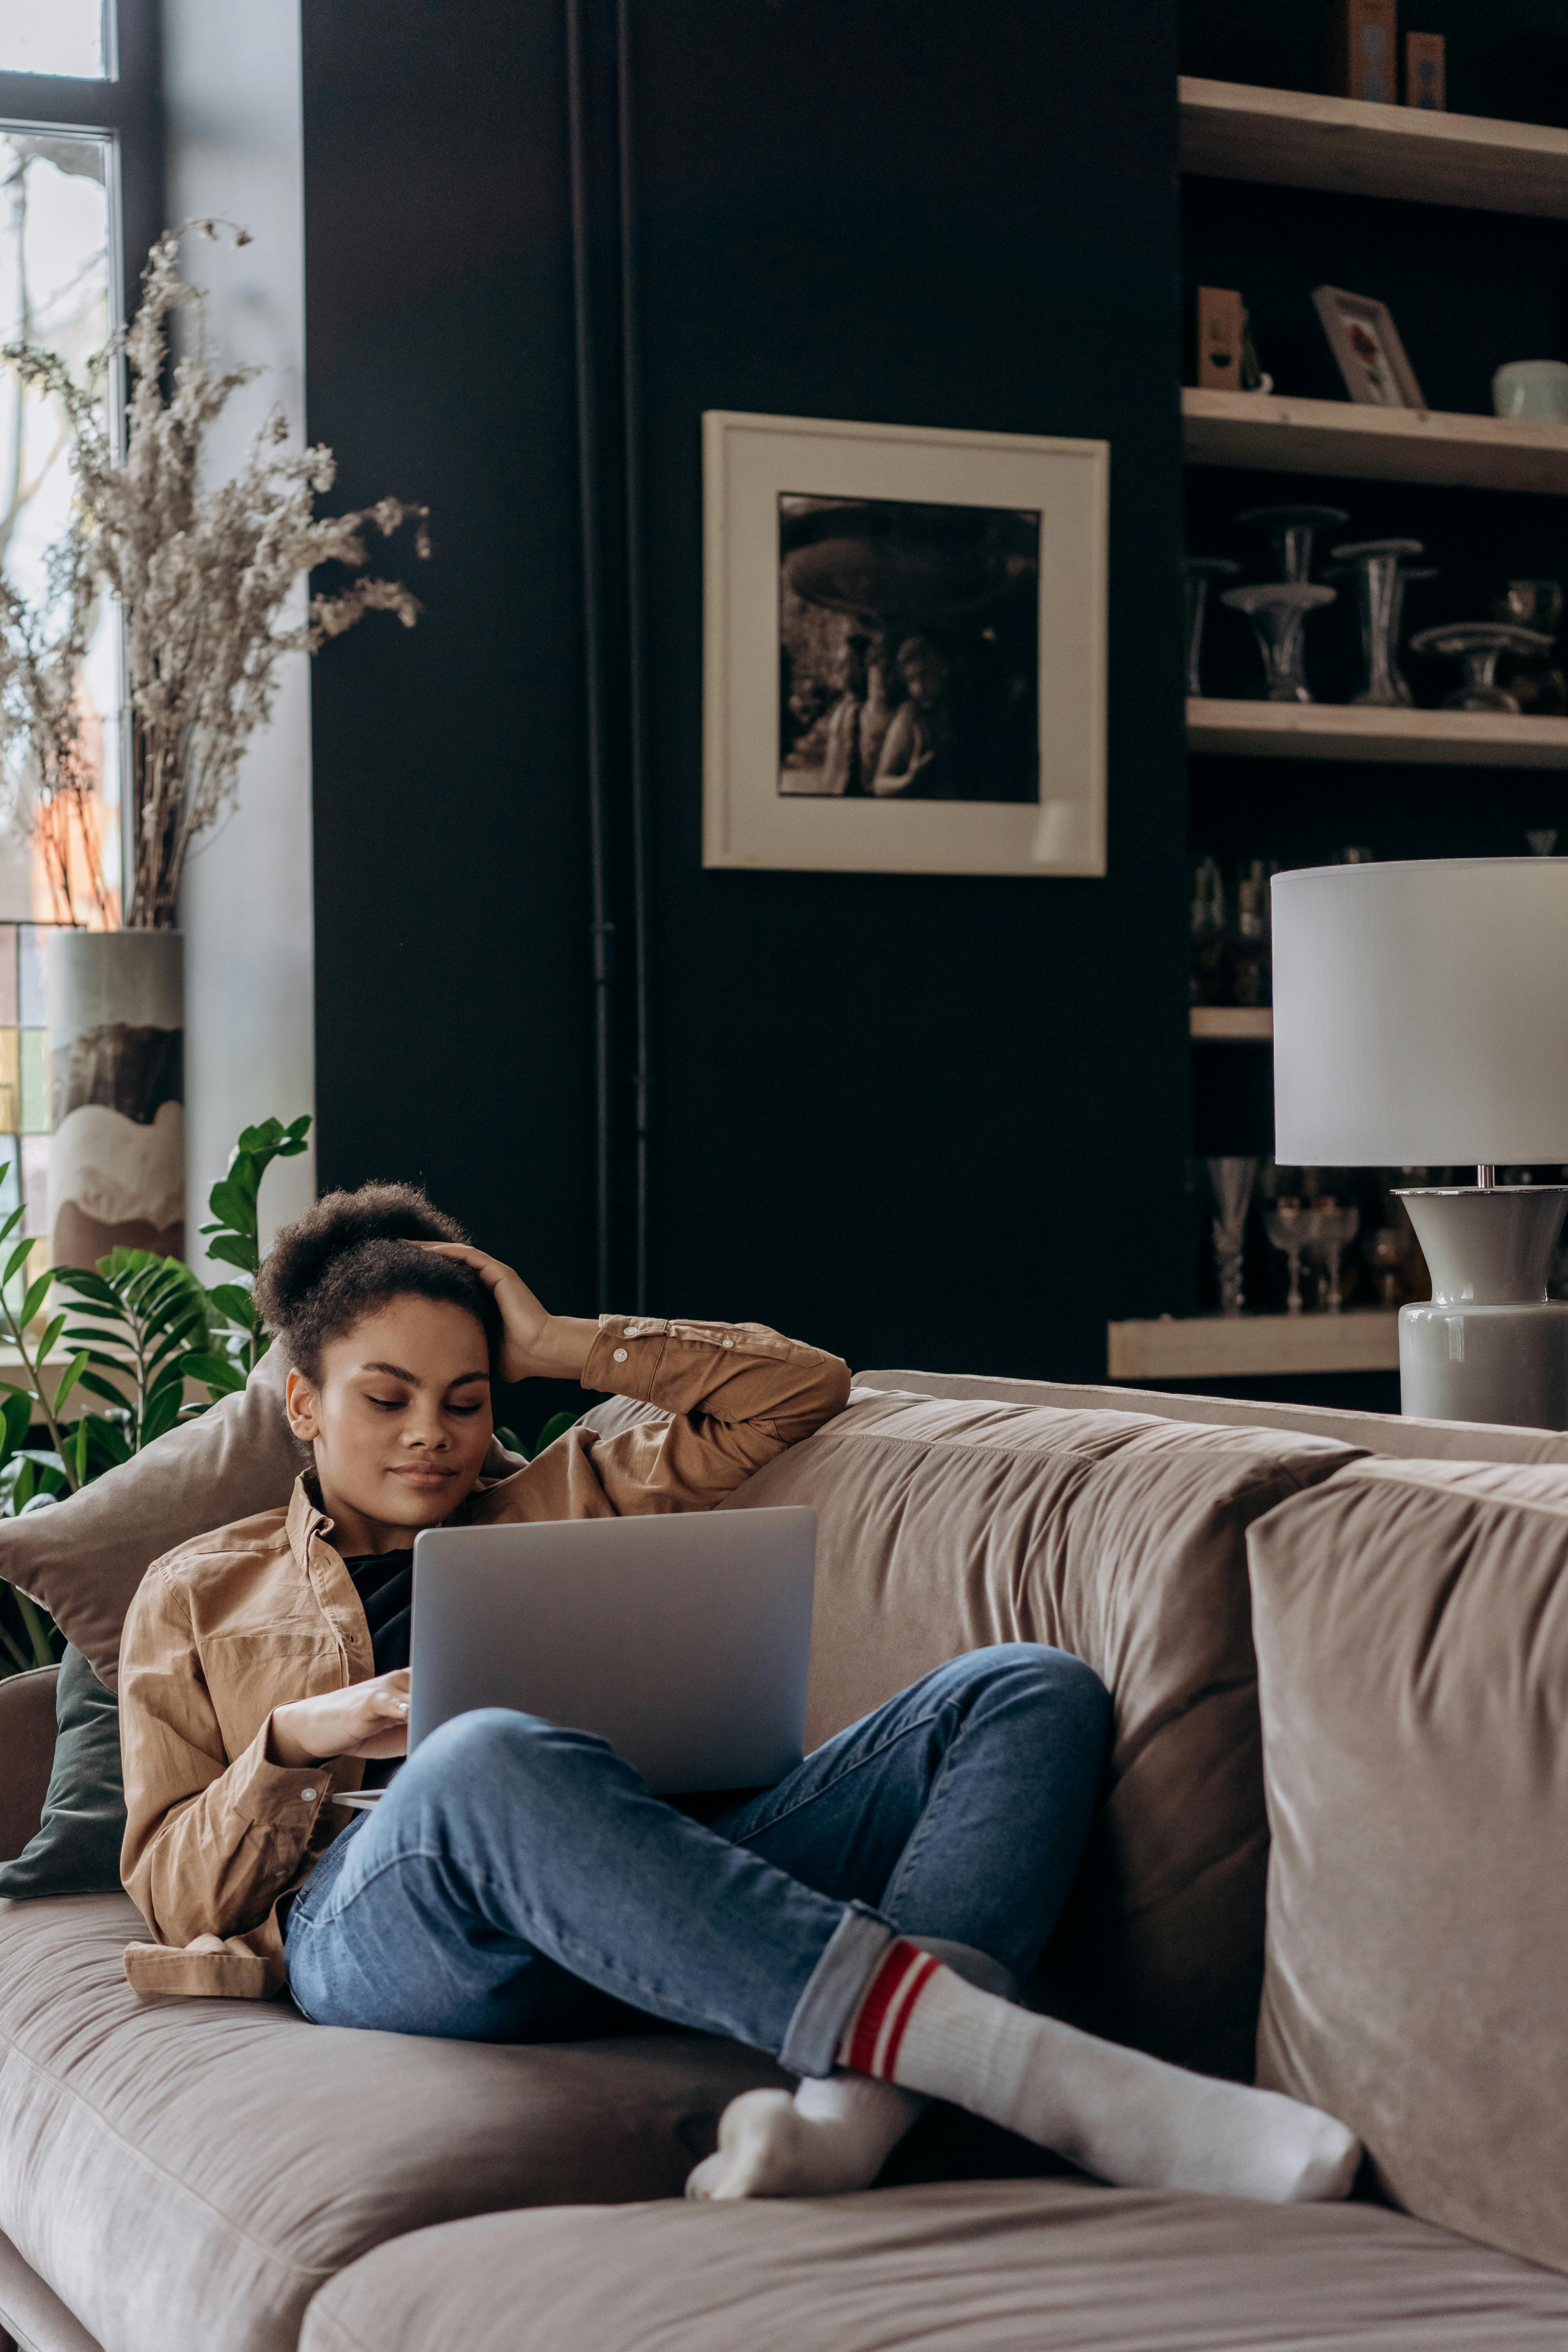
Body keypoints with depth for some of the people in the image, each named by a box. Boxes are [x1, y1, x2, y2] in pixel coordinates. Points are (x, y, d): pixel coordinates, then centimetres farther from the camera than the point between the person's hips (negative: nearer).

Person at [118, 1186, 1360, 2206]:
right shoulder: (198, 1595, 27)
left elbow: (802, 1387, 28)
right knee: (488, 1761, -43)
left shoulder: (564, 1503, 33)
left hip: (668, 1900, 4)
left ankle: (854, 2104, -50)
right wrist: (295, 1745, 0)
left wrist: (562, 1346, 24)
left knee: (1028, 1691, -19)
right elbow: (175, 1897, 19)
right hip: (383, 1920, -3)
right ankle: (1046, 2072, -52)